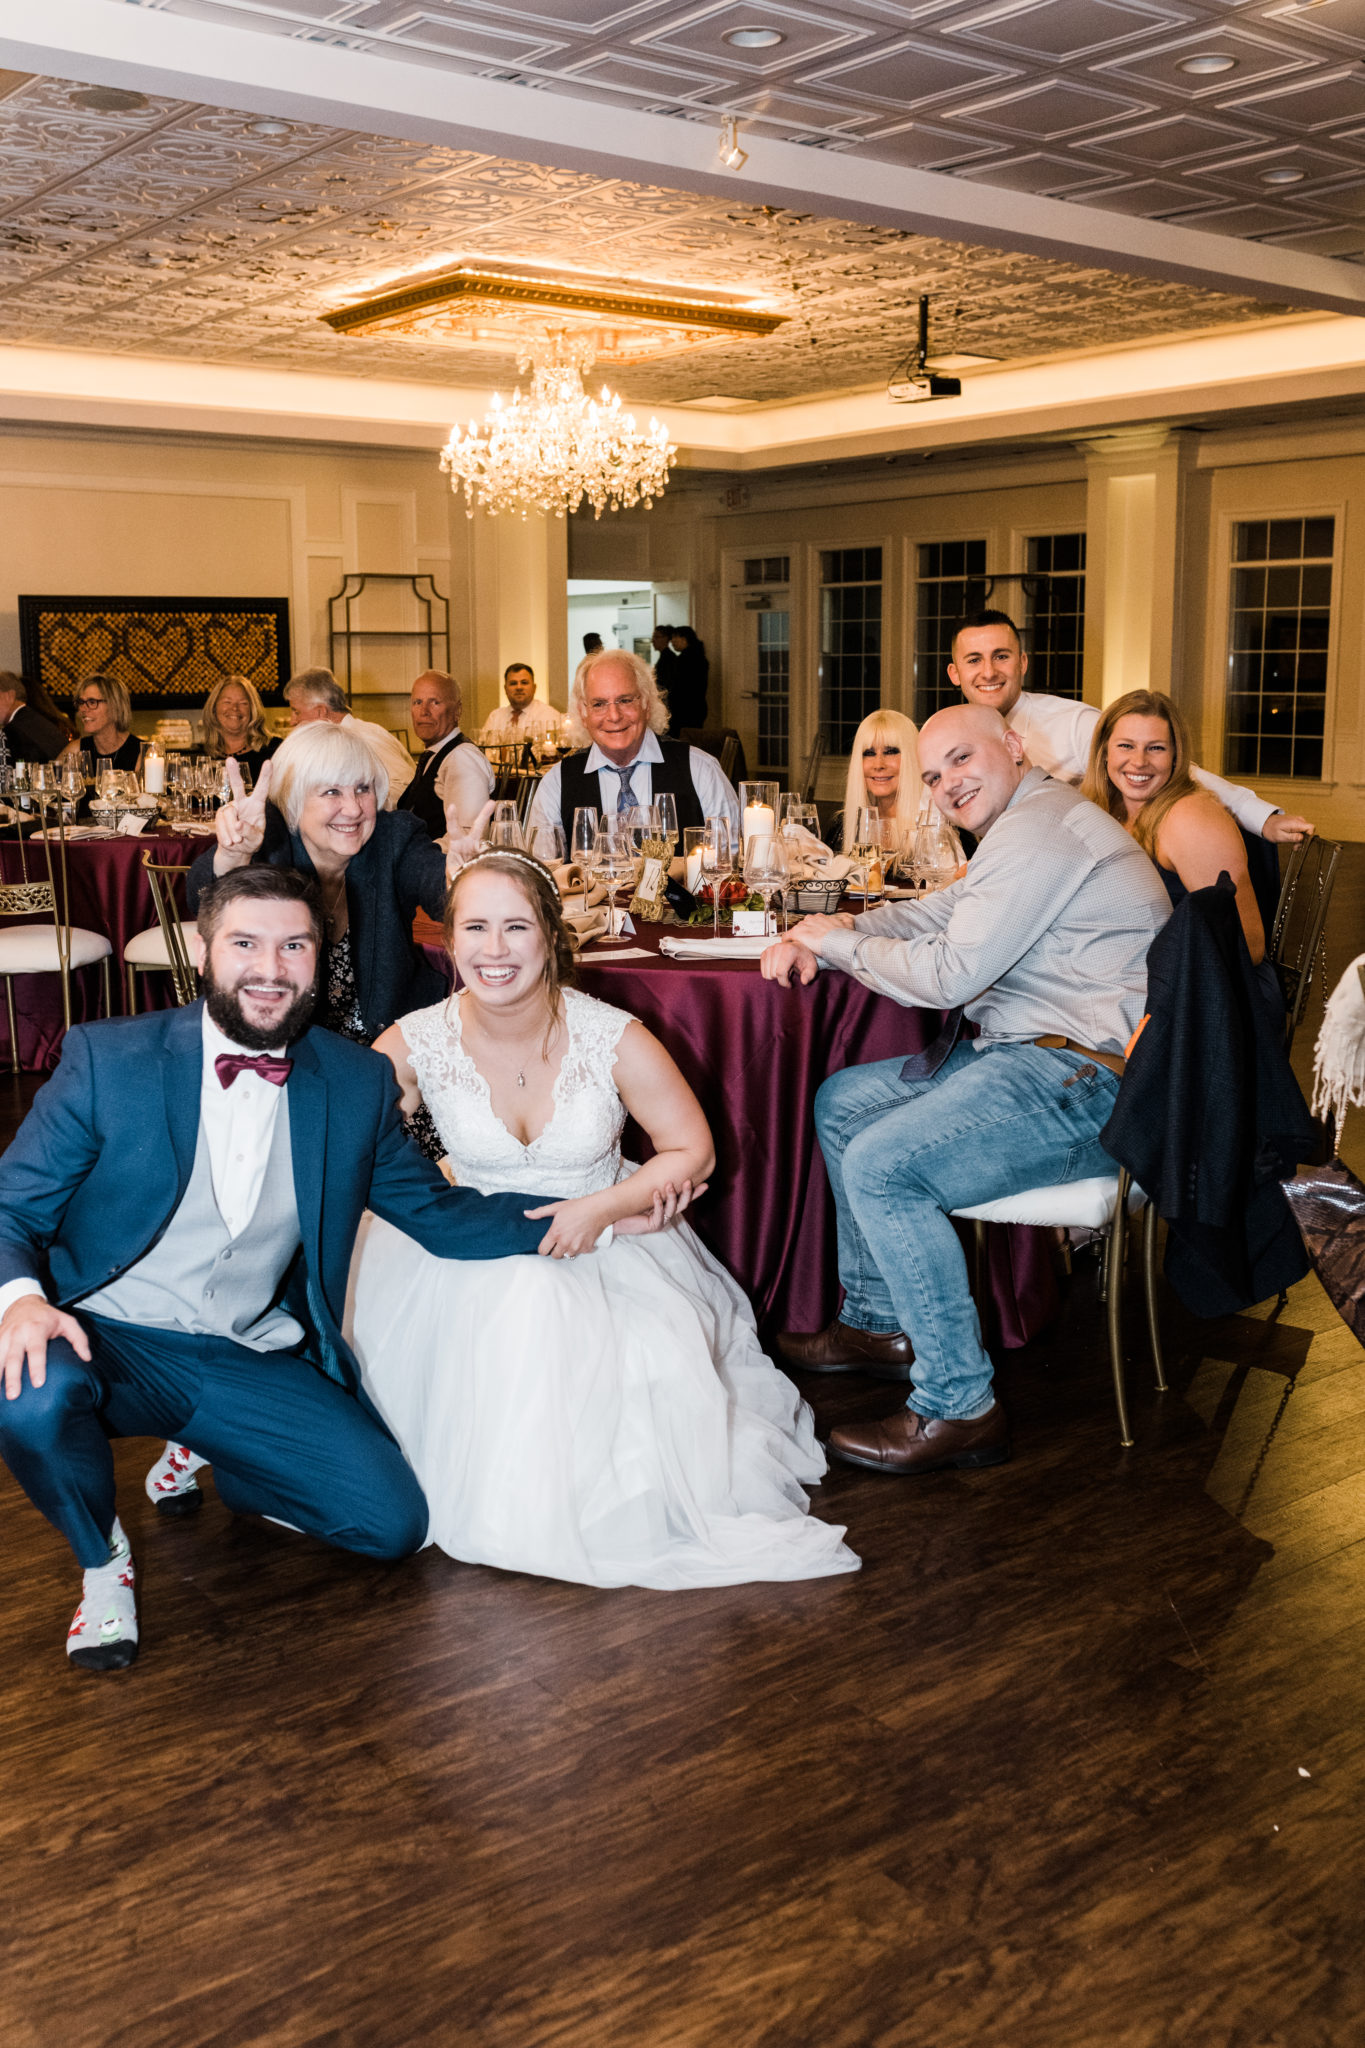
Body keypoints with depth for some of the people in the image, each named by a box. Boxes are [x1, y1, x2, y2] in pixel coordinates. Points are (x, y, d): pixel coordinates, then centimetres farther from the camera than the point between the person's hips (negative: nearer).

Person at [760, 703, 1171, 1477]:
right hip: (1030, 1056, 12)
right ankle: (877, 1323, 23)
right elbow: (931, 915, 23)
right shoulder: (1028, 824, 20)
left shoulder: (1039, 829, -16)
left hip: (1085, 1082, -12)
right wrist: (817, 934, 6)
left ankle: (960, 1407, -15)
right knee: (843, 1103, 15)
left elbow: (949, 974, -20)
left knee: (882, 1165, -25)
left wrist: (838, 941, -4)